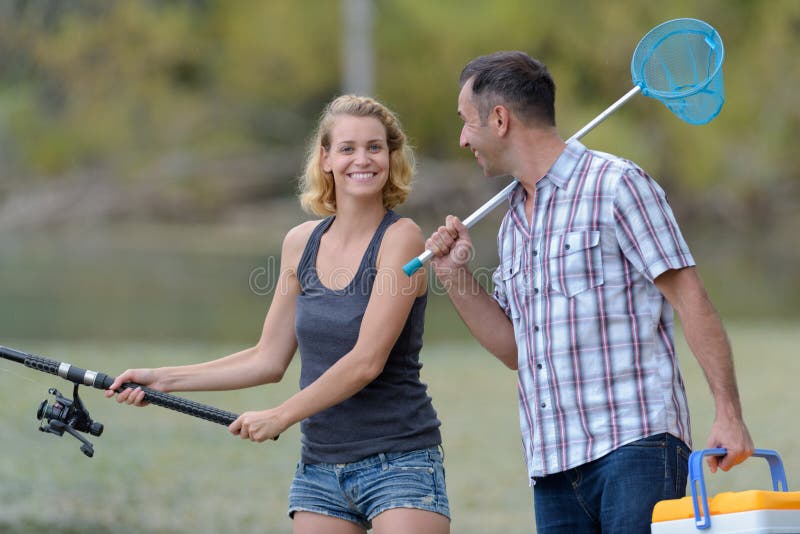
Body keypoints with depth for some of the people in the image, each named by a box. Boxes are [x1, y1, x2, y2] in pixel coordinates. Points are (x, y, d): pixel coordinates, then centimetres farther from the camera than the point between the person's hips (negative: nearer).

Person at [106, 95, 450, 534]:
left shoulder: (400, 238, -9)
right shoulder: (301, 244, 9)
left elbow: (367, 361, -15)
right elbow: (268, 360, 16)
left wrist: (280, 417, -10)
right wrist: (163, 380, 11)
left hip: (397, 461, -5)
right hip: (320, 464, 5)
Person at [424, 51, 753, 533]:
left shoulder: (616, 185, -2)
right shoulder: (514, 224, 21)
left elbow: (691, 299, -7)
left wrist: (729, 414, -14)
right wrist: (455, 277, 11)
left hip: (635, 444, -7)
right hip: (552, 462, 7)